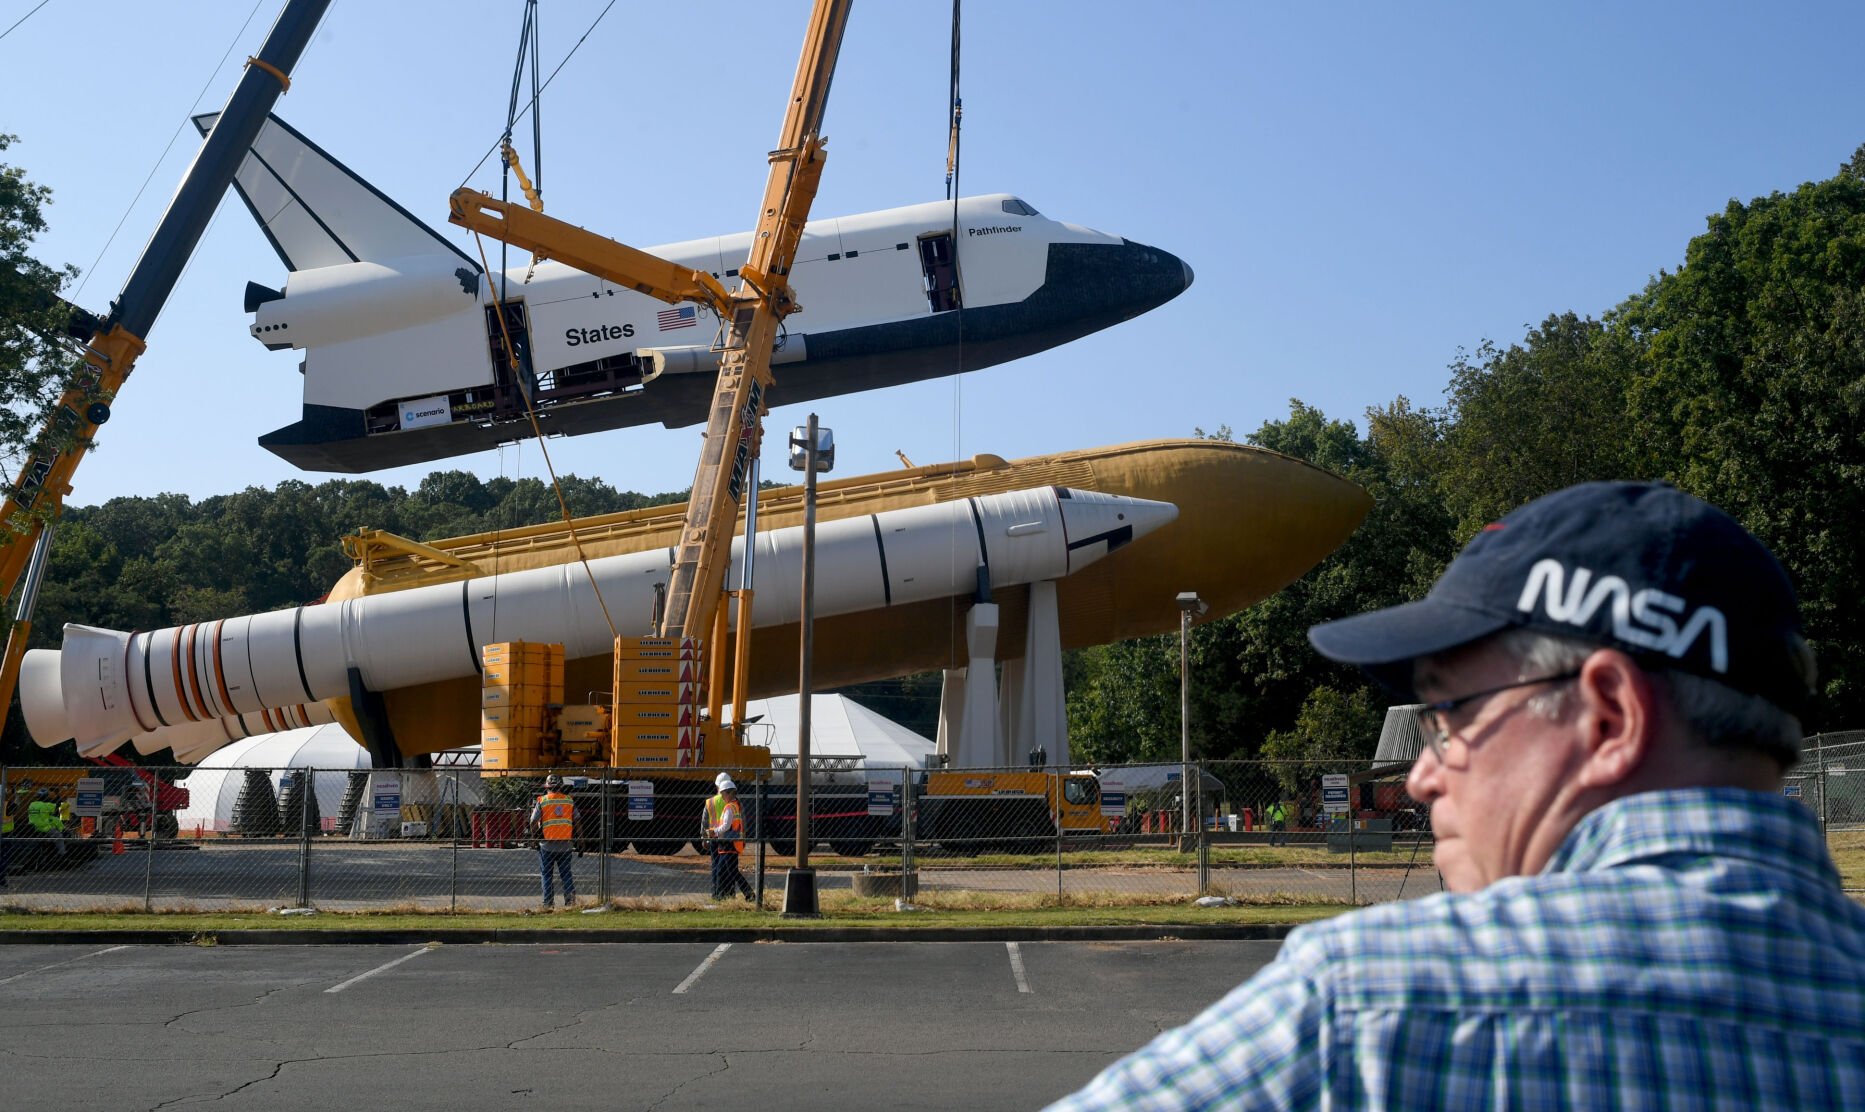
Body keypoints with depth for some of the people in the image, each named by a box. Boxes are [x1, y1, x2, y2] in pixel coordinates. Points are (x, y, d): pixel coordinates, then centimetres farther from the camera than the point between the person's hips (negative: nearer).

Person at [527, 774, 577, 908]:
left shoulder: (542, 801, -4)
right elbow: (576, 822, 4)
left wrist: (535, 838, 6)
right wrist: (576, 840, 11)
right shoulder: (570, 801, 4)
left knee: (546, 874, 9)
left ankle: (548, 902, 7)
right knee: (566, 873, 12)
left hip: (547, 844, -2)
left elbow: (534, 822, -8)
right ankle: (570, 895, -8)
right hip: (566, 844, 2)